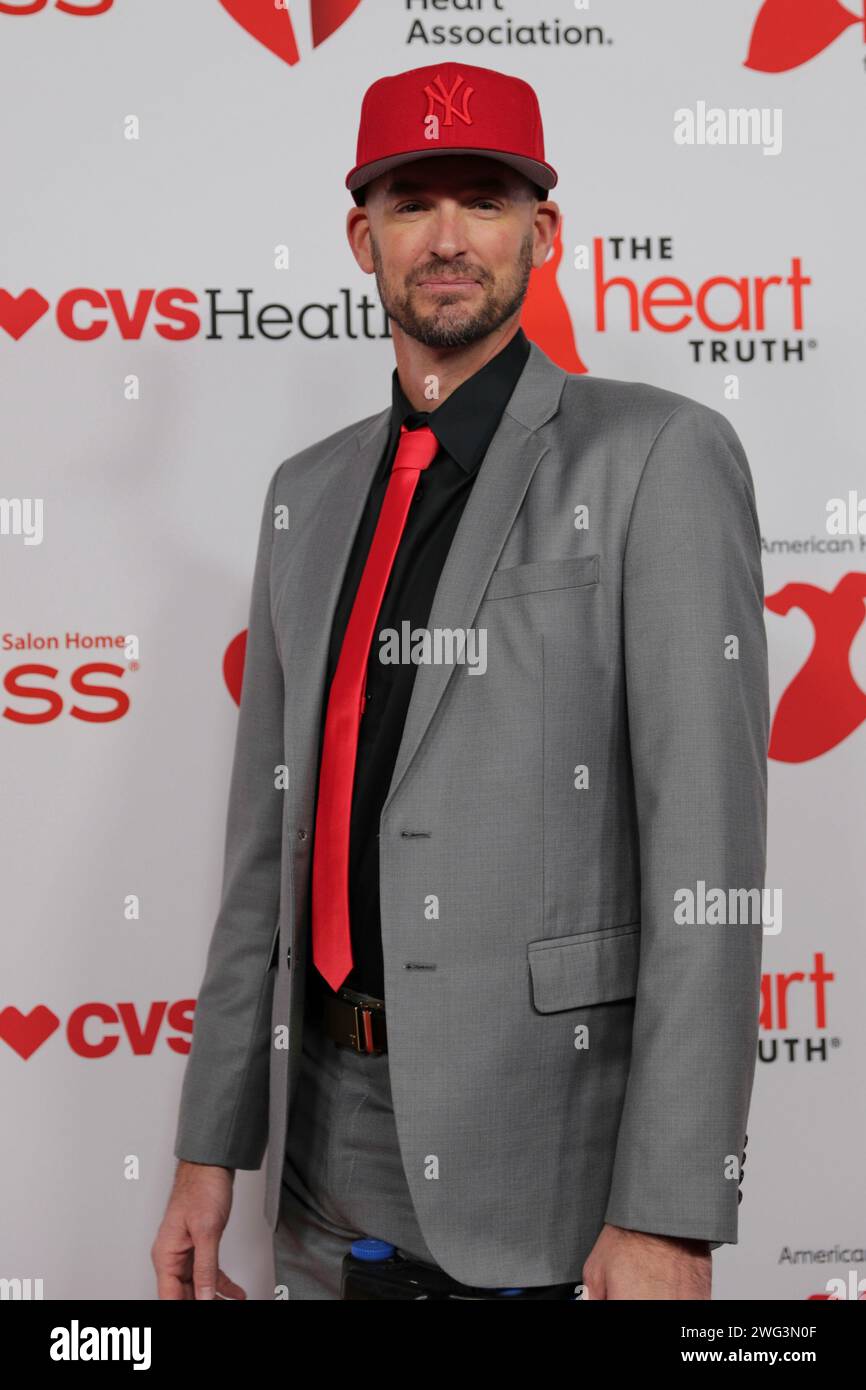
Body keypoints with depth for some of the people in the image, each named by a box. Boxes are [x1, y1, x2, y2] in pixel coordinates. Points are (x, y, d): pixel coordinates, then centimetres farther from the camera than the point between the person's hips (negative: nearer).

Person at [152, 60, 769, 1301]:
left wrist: (671, 1217, -18)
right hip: (327, 1126, 6)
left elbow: (707, 853, -14)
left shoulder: (657, 457, -8)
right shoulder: (310, 494, 10)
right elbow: (270, 832, 12)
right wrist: (210, 1147, 10)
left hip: (546, 1136, -5)